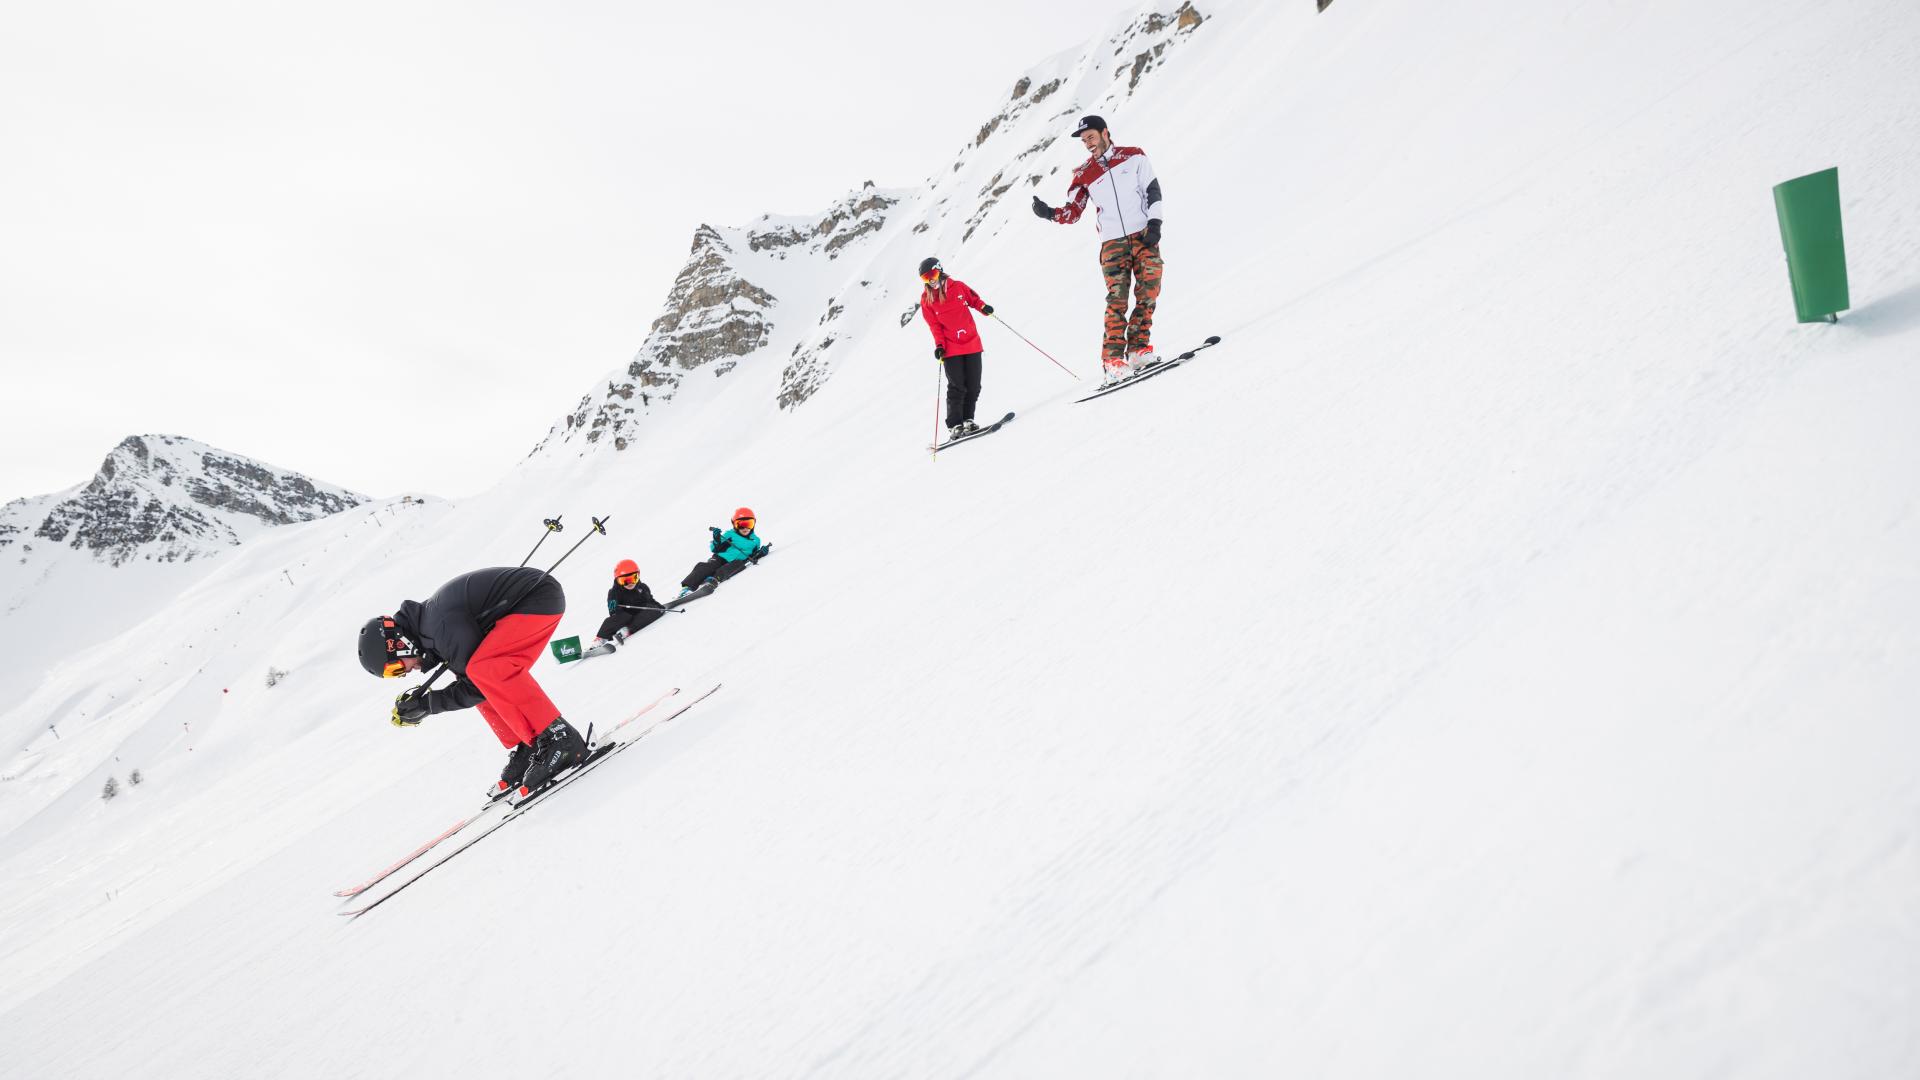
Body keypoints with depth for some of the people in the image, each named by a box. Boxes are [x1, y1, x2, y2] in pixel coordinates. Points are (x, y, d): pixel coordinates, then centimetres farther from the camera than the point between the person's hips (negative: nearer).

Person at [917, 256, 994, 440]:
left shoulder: (958, 286, 1)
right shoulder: (926, 299, -2)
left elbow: (973, 299, 16)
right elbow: (934, 326, -3)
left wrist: (983, 307, -4)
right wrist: (939, 345, -13)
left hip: (972, 343, 2)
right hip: (951, 349, -2)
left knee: (973, 386, 3)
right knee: (957, 388, -8)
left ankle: (967, 420, 16)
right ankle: (954, 425, -2)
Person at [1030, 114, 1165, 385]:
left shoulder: (1134, 156, 8)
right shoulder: (1084, 175, 10)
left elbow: (1153, 190, 6)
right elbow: (1072, 213, 7)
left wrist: (1154, 223, -5)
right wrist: (1049, 213, -12)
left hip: (1144, 236, 1)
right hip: (1112, 243, 0)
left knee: (1148, 292, -9)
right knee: (1117, 299, -11)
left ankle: (1138, 347, -1)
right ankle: (1113, 360, -13)